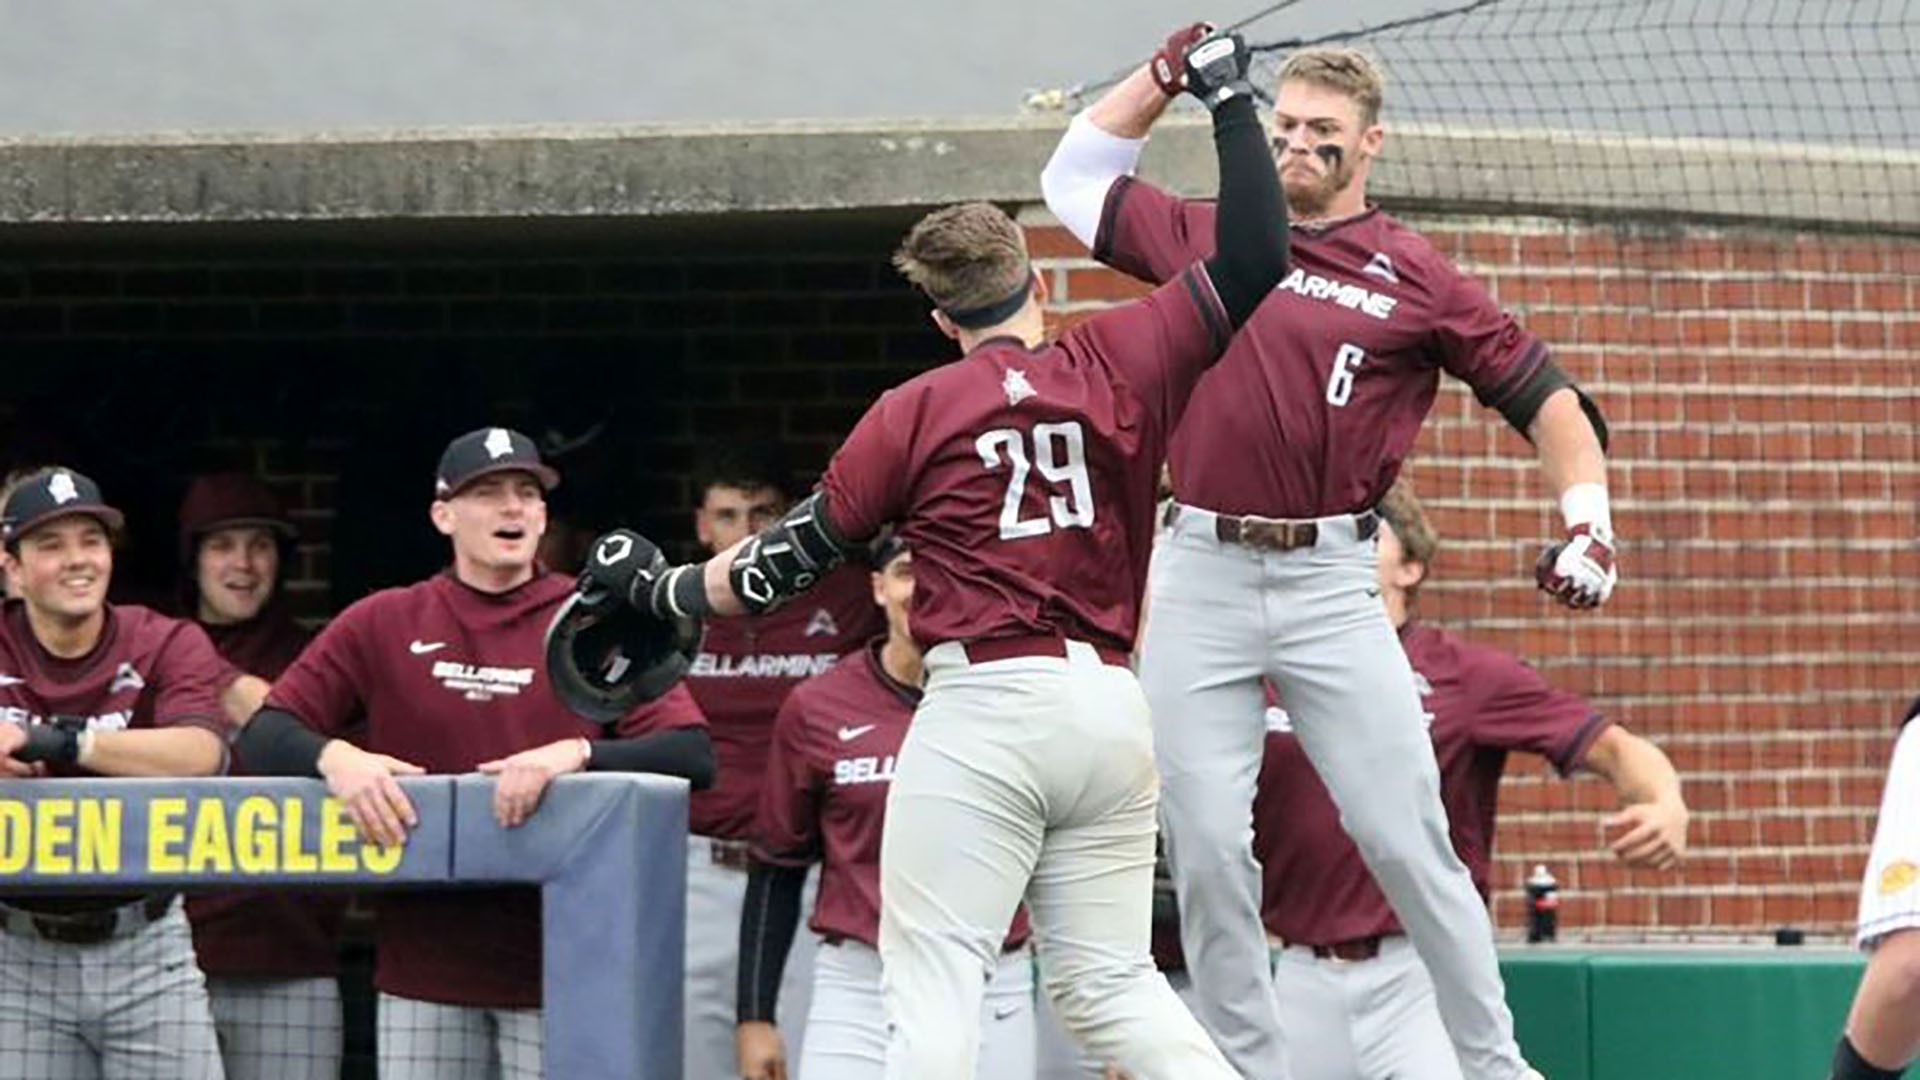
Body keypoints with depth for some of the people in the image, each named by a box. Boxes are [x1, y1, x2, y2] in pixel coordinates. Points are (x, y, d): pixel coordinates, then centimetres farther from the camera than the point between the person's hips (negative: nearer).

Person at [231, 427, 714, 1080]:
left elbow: (693, 754, -7)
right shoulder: (383, 626, 9)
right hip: (423, 962, 2)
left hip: (560, 960, -2)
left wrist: (578, 753, -24)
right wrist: (332, 756, -18)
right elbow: (262, 737, 4)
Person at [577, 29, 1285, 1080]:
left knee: (933, 983, -5)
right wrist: (1229, 102, 14)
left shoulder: (916, 411, 0)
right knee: (1110, 980, 13)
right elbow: (1253, 263, 7)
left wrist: (662, 588, 19)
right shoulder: (1117, 363, 5)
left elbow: (788, 558, 4)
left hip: (984, 711, -5)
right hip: (1111, 708, 5)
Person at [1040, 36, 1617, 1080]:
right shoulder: (1209, 241, 13)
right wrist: (1168, 71, 19)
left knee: (1407, 841, -6)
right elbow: (1075, 176, 27)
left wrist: (1587, 523, -7)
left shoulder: (1415, 279, 5)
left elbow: (1545, 396, 6)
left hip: (1331, 581, -2)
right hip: (1199, 577, 3)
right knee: (1206, 851, -1)